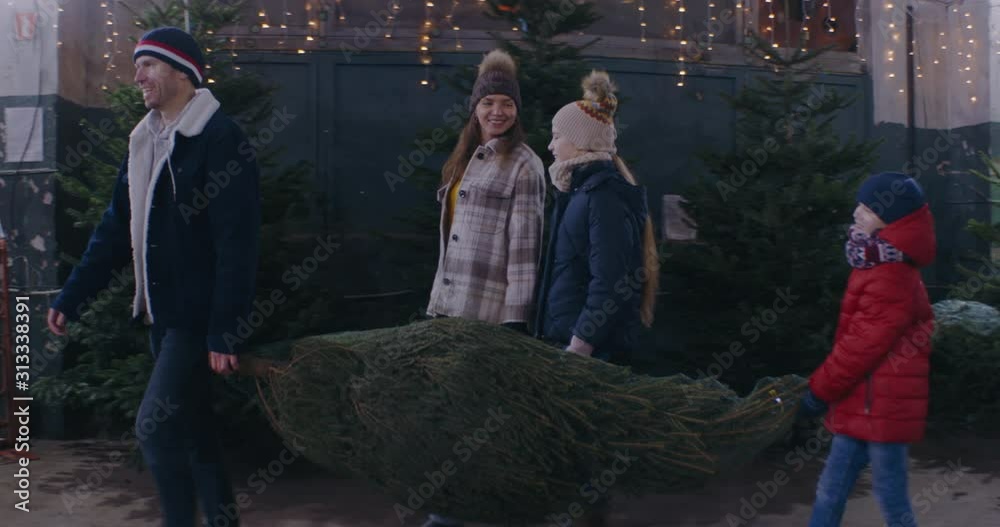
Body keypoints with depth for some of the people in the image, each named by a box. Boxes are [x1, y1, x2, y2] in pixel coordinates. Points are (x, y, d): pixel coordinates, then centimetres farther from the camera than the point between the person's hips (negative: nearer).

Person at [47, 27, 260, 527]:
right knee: (190, 424, 15)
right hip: (161, 312, 8)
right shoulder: (144, 141, 11)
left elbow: (236, 243, -18)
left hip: (199, 316, -8)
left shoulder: (220, 138, -13)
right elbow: (116, 228, 16)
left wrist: (224, 330, -21)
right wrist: (71, 297, 13)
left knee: (155, 427, -10)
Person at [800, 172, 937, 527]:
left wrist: (820, 389, -12)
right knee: (830, 491, 14)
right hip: (862, 406, 10)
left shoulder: (891, 279, -19)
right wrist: (827, 388, 19)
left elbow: (864, 343, -21)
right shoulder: (878, 268, 14)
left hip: (881, 408, -10)